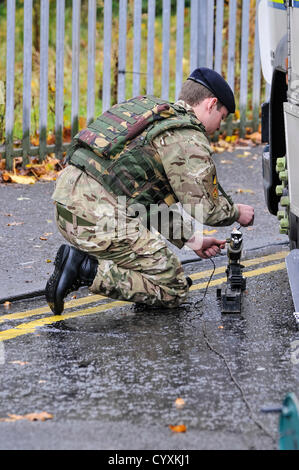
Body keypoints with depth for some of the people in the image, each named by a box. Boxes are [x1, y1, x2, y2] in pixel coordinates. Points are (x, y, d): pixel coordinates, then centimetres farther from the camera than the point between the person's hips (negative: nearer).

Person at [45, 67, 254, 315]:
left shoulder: (151, 109, 25)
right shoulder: (188, 137, -4)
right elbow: (206, 206, -2)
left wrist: (190, 239, 29)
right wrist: (237, 212, 19)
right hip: (102, 221, -9)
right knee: (174, 291, 3)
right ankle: (87, 270, -10)